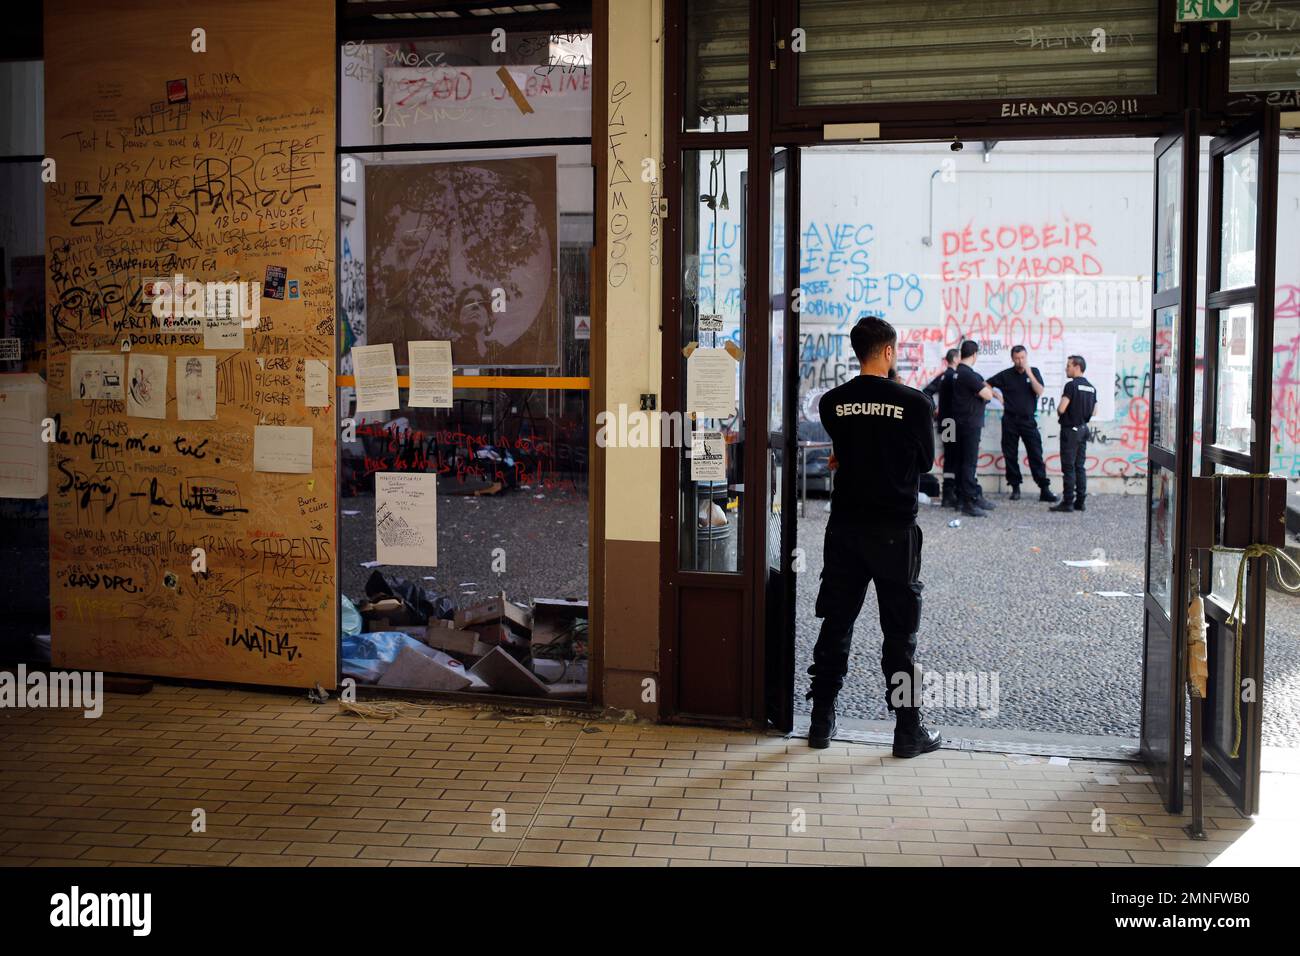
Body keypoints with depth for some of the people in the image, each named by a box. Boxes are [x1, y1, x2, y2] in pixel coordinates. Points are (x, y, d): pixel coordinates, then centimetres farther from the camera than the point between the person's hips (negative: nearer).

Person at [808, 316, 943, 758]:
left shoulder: (832, 402, -2)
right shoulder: (913, 402, -11)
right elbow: (926, 461, 2)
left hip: (845, 526, 3)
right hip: (894, 529, -3)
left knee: (836, 624, 12)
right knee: (900, 633, 6)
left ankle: (822, 721, 17)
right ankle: (908, 730, 12)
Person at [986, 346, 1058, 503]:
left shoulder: (1034, 372, 4)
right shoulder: (1005, 375, 3)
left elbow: (1040, 391, -9)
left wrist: (1029, 373, -16)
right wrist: (997, 394, -4)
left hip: (1028, 420, -1)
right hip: (1010, 420, 1)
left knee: (1036, 455, -4)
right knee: (1010, 456, 3)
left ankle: (1044, 489, -5)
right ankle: (1015, 488, 12)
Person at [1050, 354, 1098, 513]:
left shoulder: (1071, 385, -15)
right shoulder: (1091, 387, 11)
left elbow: (1061, 409, -22)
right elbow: (1093, 411, 17)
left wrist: (1059, 412, -2)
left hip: (1070, 429, -8)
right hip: (1083, 428, 8)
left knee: (1068, 467, -5)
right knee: (1080, 466, 11)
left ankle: (1067, 502, -4)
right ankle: (1080, 501, 12)